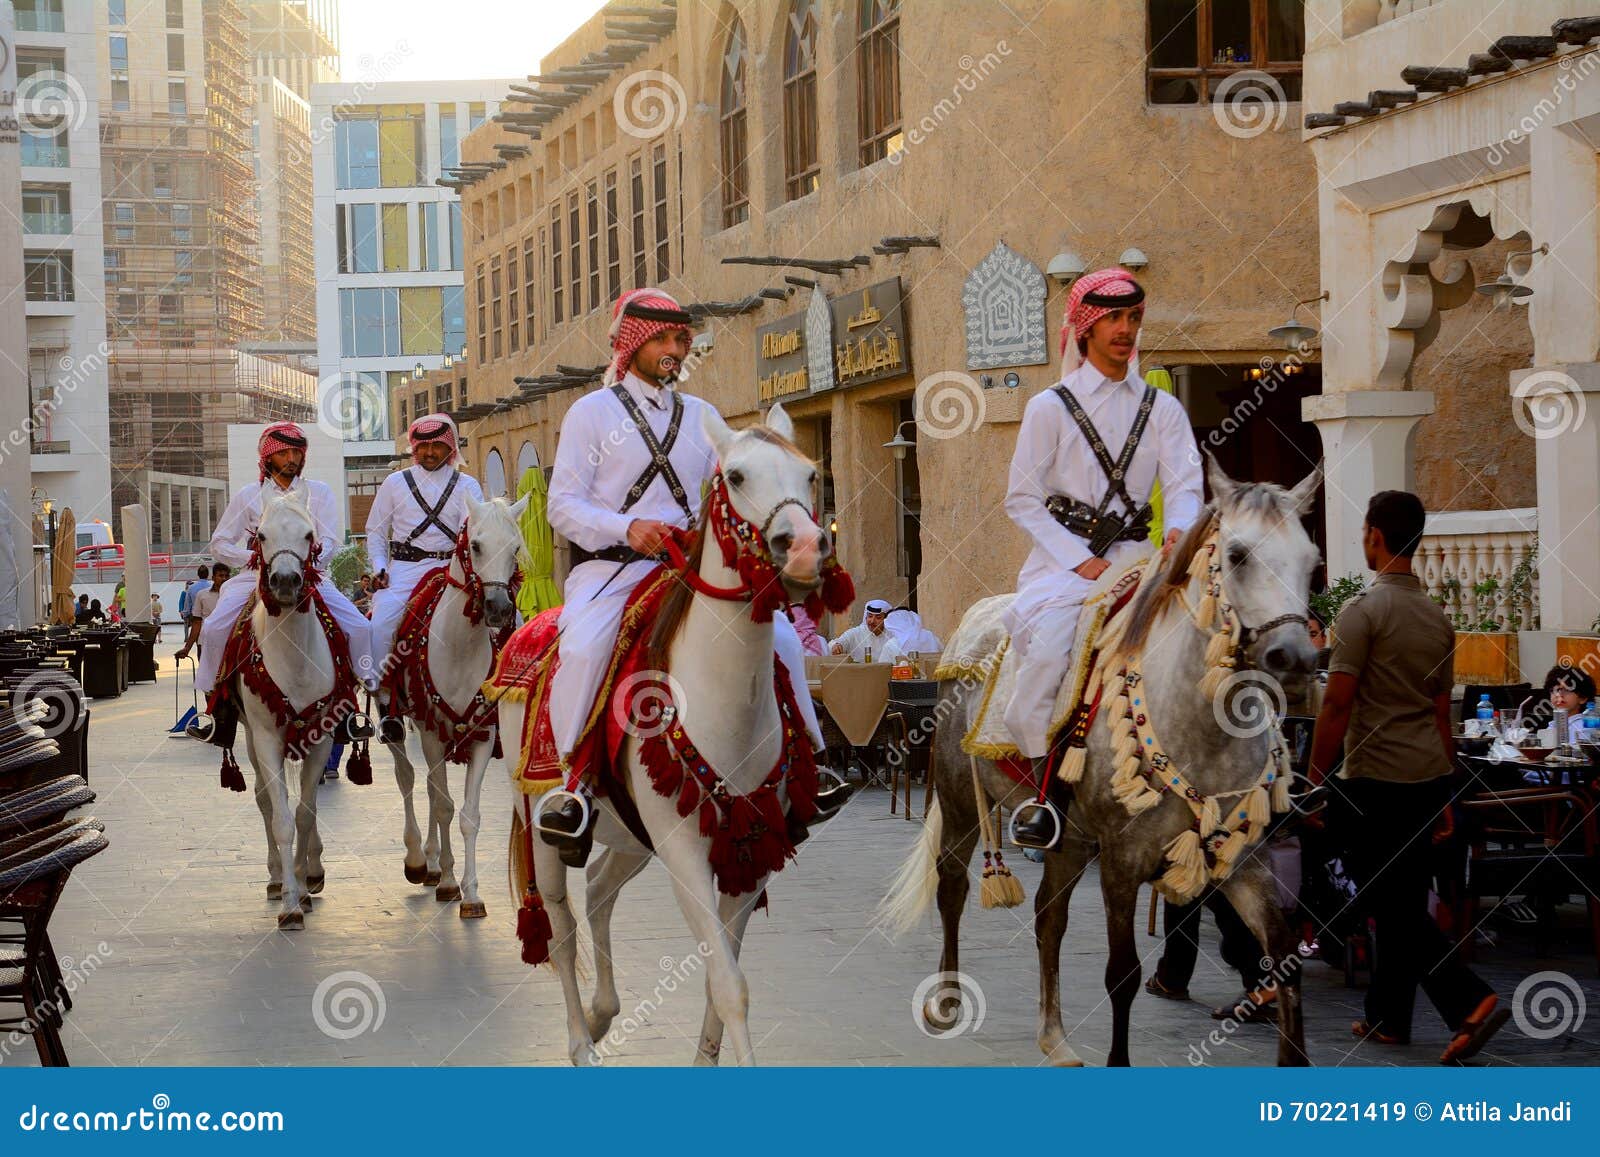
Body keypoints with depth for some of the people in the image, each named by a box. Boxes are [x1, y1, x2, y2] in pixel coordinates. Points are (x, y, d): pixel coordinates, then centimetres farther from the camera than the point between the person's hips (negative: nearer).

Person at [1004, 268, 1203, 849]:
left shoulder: (1163, 409, 13)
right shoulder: (1051, 407, 5)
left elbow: (1185, 483, 1)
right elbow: (1023, 499, 1)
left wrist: (1178, 529, -23)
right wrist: (1079, 560, -11)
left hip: (1133, 556, 3)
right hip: (1062, 557, -3)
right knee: (1049, 645, -29)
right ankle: (1054, 796, -18)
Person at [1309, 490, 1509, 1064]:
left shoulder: (1364, 610, -14)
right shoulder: (1438, 616, 10)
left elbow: (1338, 704, -17)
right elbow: (1442, 709, 15)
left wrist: (1314, 779, -9)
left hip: (1376, 780, -8)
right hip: (1428, 777, 8)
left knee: (1393, 907, -5)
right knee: (1403, 903, 13)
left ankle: (1470, 1002, -17)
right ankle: (1387, 1017, 20)